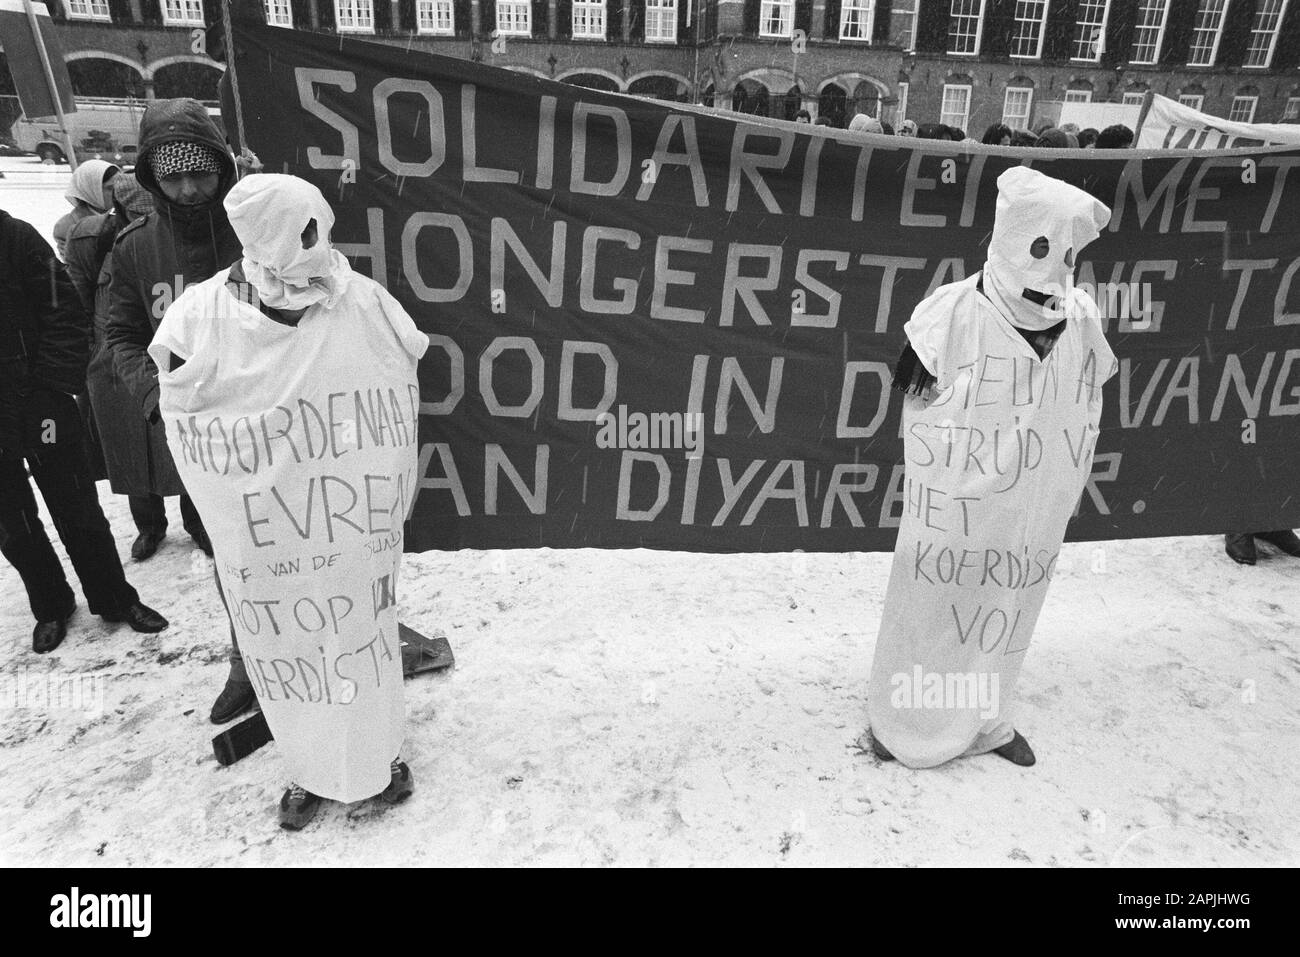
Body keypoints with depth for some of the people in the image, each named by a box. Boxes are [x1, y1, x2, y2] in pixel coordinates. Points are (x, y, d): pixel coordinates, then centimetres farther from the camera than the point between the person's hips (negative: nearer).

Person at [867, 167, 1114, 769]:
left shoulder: (1084, 322, -2)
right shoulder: (952, 315, -16)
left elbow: (1084, 422, 10)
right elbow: (916, 407, -7)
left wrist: (1059, 501, 12)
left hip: (1034, 525, 4)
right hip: (951, 523, -4)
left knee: (1003, 621, 19)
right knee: (929, 616, 10)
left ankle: (985, 719, 43)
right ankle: (904, 725, 33)